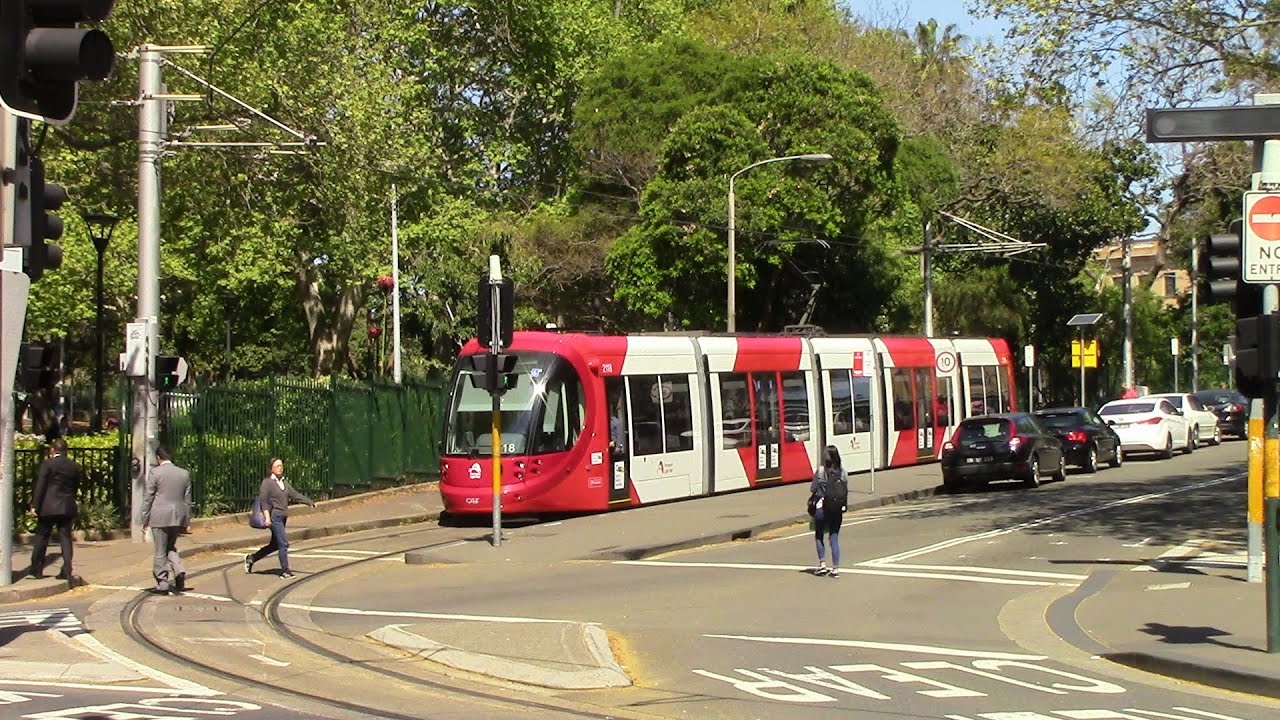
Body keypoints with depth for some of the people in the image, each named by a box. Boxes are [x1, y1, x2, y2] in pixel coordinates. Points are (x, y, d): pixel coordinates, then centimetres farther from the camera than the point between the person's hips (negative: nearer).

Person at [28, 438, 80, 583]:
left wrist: (34, 506, -8)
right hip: (67, 508, 3)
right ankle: (67, 571, -5)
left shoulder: (48, 464, -6)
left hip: (49, 507, -3)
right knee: (65, 538, 3)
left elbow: (40, 486, -9)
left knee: (41, 537, 9)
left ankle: (36, 569, 15)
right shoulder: (74, 466, 8)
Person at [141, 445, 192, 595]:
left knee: (160, 551, 2)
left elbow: (148, 498, -6)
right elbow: (187, 499, 10)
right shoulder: (184, 474, 7)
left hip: (159, 517, -5)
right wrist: (187, 521, 14)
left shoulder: (155, 472, -7)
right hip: (178, 517, 5)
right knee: (171, 547, 18)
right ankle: (179, 571, -4)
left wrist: (144, 520, -1)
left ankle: (162, 582, 3)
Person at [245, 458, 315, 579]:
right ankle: (285, 571, -6)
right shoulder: (267, 482, -8)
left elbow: (295, 495, 14)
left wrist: (310, 502, 5)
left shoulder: (284, 482, 15)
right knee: (283, 543, -12)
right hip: (274, 516, -8)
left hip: (283, 517, 8)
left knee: (275, 545, 14)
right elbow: (263, 500, -13)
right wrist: (267, 516, -22)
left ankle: (251, 558, 29)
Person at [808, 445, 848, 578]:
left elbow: (812, 489, -5)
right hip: (838, 509, 3)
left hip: (822, 508, -3)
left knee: (819, 536, 16)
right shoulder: (842, 472, -2)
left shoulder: (820, 471, -11)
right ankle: (835, 568, 5)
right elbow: (846, 490, 3)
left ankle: (822, 564, 10)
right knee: (834, 538, 9)